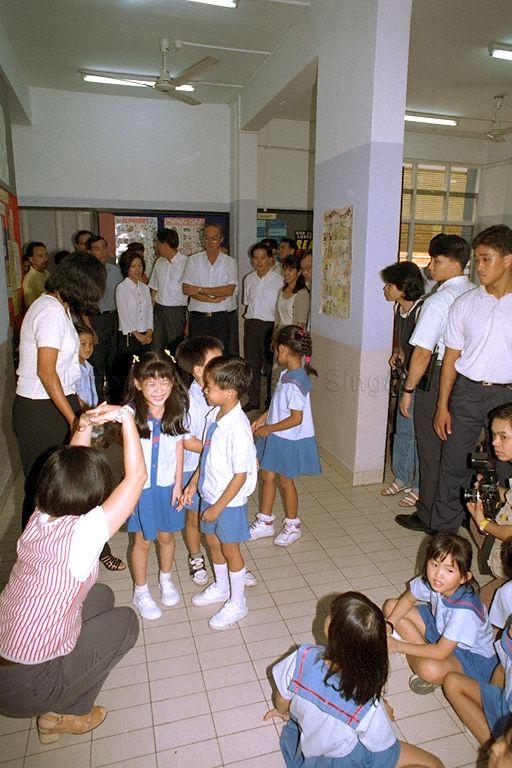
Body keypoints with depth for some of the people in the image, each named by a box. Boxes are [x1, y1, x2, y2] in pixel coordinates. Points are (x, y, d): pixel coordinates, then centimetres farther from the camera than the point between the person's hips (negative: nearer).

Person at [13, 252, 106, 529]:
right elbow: (46, 372, -22)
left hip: (55, 401, 9)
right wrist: (73, 418, -20)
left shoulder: (54, 305, 10)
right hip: (42, 411, -9)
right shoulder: (52, 312, -19)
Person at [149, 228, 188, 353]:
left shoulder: (185, 262, -9)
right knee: (156, 350, 5)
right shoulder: (159, 262, 11)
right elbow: (154, 289, 17)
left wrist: (188, 322, -13)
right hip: (159, 310, 6)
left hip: (177, 311, -5)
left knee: (176, 349, -1)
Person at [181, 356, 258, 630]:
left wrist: (217, 507, -18)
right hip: (210, 494, 8)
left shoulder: (238, 428, -29)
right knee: (212, 541, 24)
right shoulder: (215, 414, -4)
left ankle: (237, 602, 35)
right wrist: (194, 483, 10)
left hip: (229, 501, -8)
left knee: (230, 549, 11)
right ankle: (221, 587, 50)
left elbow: (240, 476, -24)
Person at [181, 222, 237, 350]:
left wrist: (199, 290, -10)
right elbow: (187, 289, -4)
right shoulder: (193, 260, 6)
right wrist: (213, 299, -11)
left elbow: (229, 290, -9)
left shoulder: (229, 262, 5)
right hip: (197, 317, 0)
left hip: (220, 317, 0)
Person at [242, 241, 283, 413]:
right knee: (252, 364, 9)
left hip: (270, 325, -5)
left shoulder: (278, 280, -7)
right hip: (251, 324, 5)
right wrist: (249, 320, 12)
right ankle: (253, 400, 21)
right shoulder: (248, 279, 10)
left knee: (270, 365, 1)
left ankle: (271, 401, 14)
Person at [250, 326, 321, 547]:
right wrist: (262, 419, 6)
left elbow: (296, 419, -27)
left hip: (290, 440, -9)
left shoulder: (295, 382, -28)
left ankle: (292, 526, 31)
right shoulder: (288, 374, 1)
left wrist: (268, 429, -18)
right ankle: (264, 523, 33)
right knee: (266, 476, 17)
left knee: (285, 481, 9)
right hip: (276, 437, 9)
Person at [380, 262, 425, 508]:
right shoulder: (399, 307, 4)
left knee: (419, 433, 0)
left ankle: (419, 488, 15)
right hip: (406, 377, 8)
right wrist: (396, 352, 7)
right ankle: (402, 478, 32)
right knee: (402, 429, 16)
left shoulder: (423, 309, -22)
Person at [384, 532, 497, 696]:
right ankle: (426, 653, -6)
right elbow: (407, 599, 1)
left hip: (473, 657, -7)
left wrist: (398, 646, -23)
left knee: (431, 670, -39)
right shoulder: (430, 581, -20)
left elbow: (440, 652, -30)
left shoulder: (465, 610, -36)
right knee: (390, 606, -3)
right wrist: (389, 625, -14)